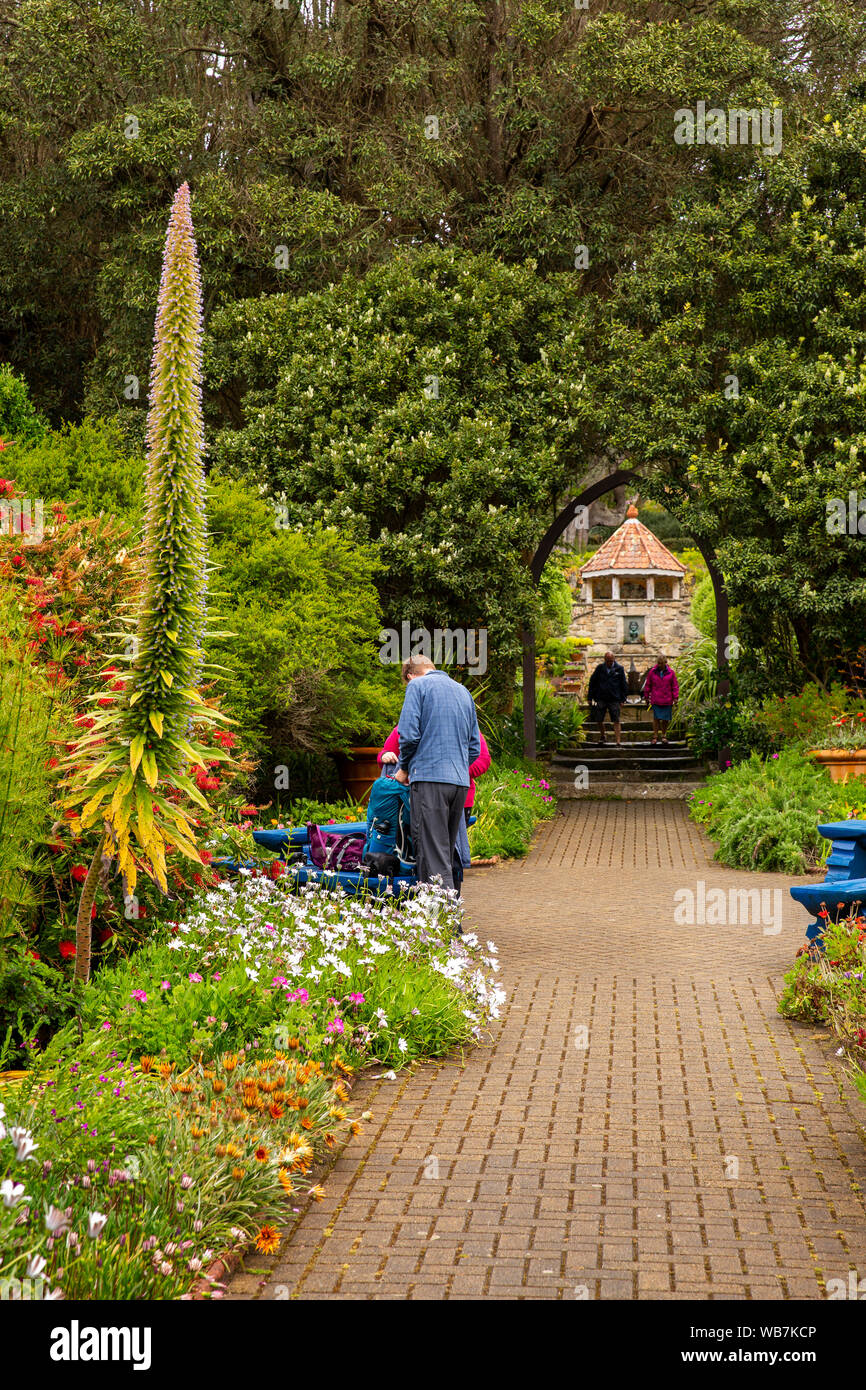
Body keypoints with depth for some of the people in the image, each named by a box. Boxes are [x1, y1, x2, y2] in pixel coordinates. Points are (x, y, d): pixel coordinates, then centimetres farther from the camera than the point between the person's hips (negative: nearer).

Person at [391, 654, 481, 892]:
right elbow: (475, 748, 21)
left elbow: (409, 734, -8)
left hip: (429, 776, -6)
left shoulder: (417, 685, 3)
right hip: (460, 781, 6)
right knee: (447, 850, 13)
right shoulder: (463, 691, 22)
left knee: (433, 852, -8)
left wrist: (403, 768, 6)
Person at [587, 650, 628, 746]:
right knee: (599, 720, 6)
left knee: (616, 721, -6)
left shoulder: (619, 669, 1)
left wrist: (622, 699, 2)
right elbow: (592, 682, 9)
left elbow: (624, 685, 7)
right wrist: (590, 697, 6)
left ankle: (618, 742, -7)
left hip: (614, 700, -2)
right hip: (601, 699, 2)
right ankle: (602, 736, 32)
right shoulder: (600, 668, 3)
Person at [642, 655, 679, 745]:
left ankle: (664, 736, 20)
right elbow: (647, 685, 9)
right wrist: (646, 697, 10)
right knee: (656, 718, -6)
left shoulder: (671, 672, 2)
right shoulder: (652, 672, 2)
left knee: (665, 719, 5)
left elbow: (675, 686, 6)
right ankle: (655, 736, 0)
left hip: (667, 700, 1)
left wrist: (675, 698, 0)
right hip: (655, 700, -1)